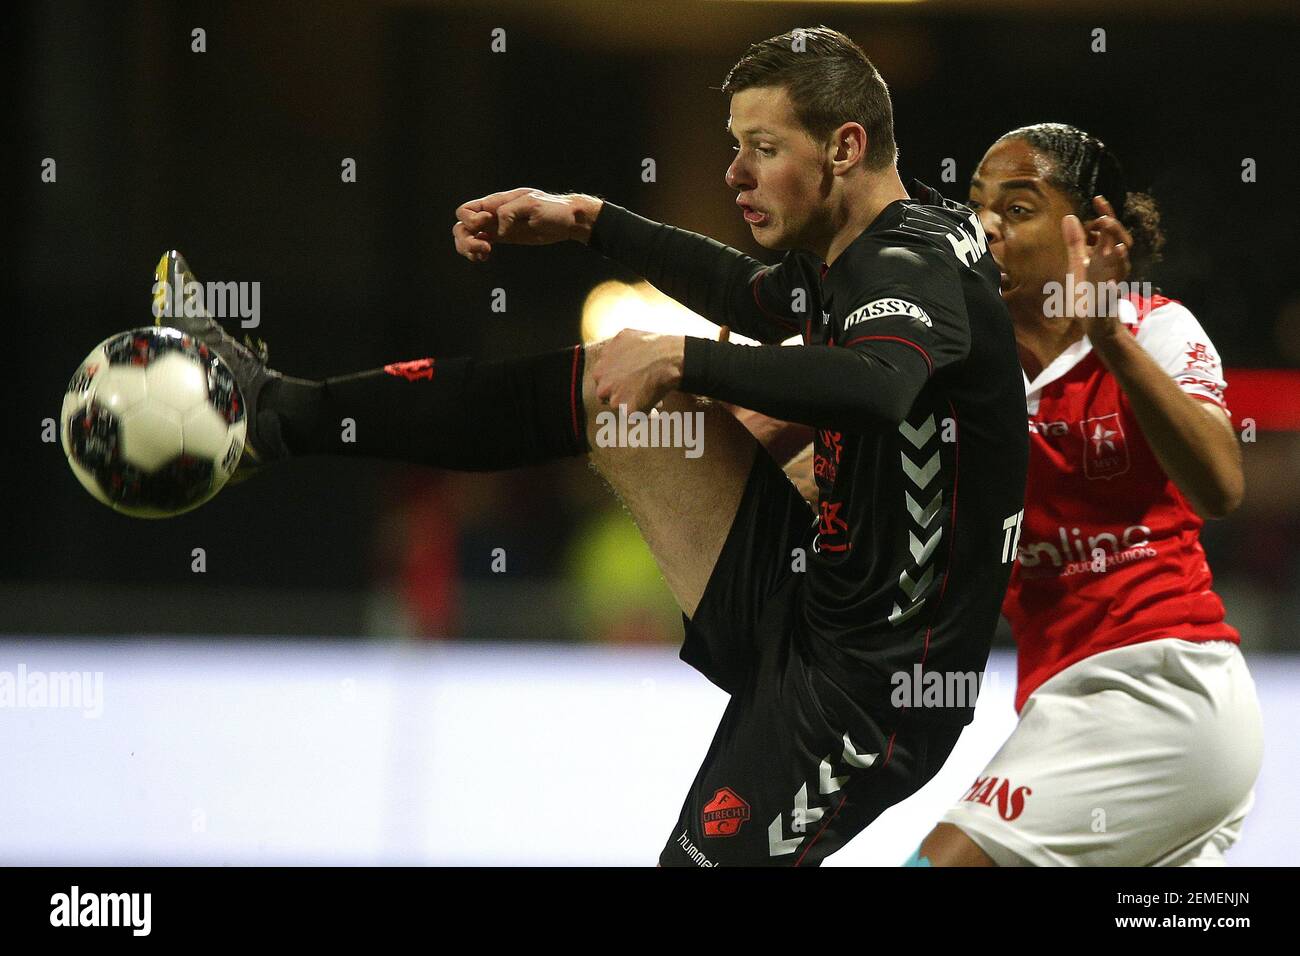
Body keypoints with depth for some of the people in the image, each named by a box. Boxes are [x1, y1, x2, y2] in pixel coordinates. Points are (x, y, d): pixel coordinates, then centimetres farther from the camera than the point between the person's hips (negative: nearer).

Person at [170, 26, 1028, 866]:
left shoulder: (917, 265, -23)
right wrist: (585, 222, 24)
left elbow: (875, 387, -47)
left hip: (866, 684, -9)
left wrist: (683, 359, -39)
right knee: (595, 387, 10)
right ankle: (279, 415, 18)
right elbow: (757, 299, 29)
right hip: (801, 592, 9)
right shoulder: (852, 252, 6)